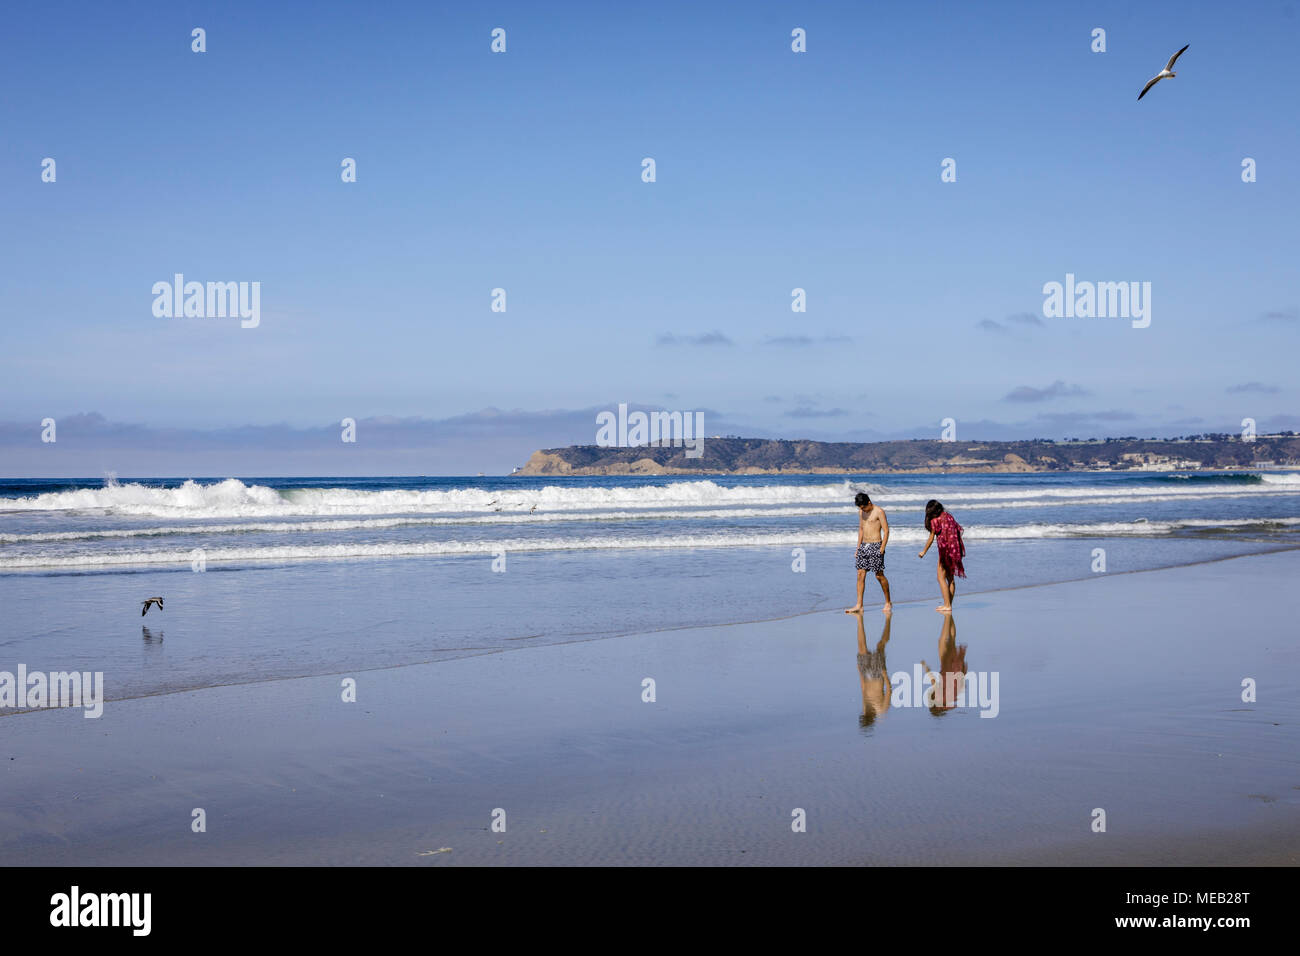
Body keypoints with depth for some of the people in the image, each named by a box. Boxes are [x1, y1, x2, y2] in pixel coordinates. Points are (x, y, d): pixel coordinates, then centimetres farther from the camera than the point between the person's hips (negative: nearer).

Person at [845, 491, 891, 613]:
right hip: (864, 546, 7)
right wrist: (858, 548, 17)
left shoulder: (879, 511, -9)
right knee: (860, 574, 0)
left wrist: (881, 549, -15)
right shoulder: (861, 512, 12)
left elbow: (886, 531, -10)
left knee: (879, 575, -2)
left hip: (876, 545, -7)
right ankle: (859, 606, 0)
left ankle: (888, 603, 14)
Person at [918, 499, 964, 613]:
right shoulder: (948, 516, 11)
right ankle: (949, 604, 20)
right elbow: (958, 530, 12)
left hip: (945, 550, -8)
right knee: (950, 578, 15)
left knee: (941, 578, -3)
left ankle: (947, 606, -8)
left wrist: (923, 552, 7)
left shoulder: (934, 520, -8)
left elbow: (931, 538, -5)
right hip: (956, 549, 8)